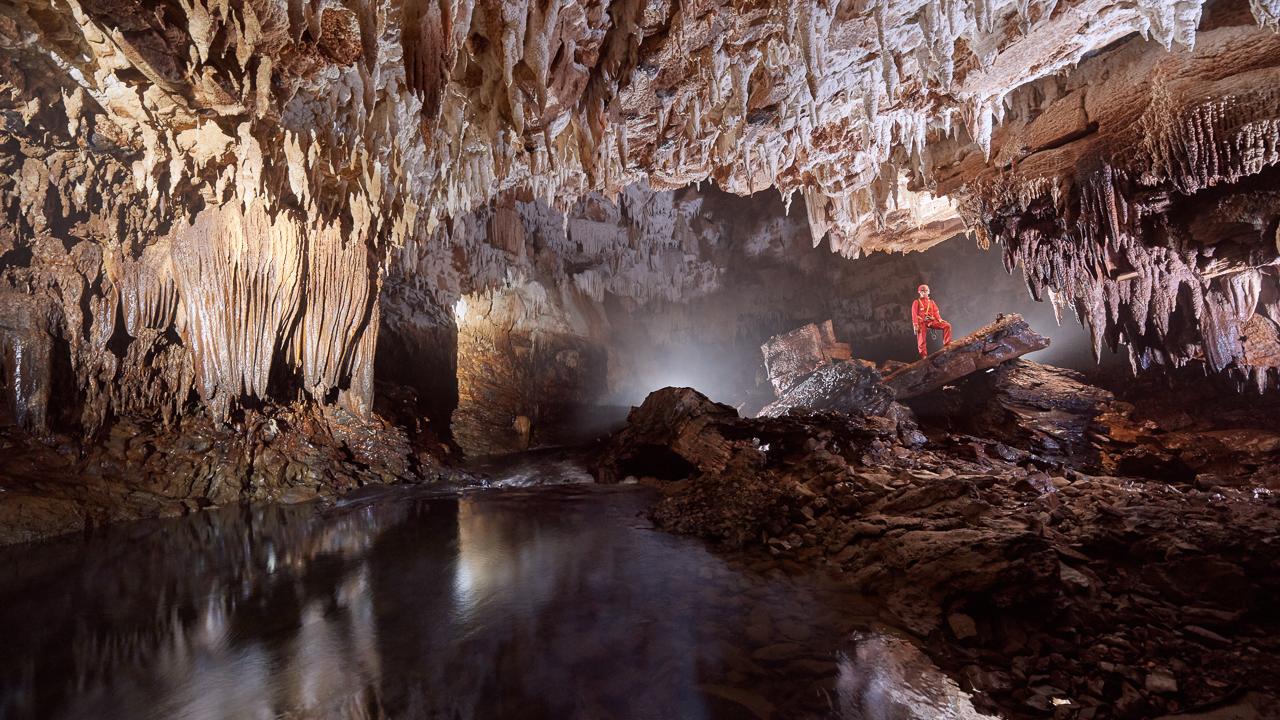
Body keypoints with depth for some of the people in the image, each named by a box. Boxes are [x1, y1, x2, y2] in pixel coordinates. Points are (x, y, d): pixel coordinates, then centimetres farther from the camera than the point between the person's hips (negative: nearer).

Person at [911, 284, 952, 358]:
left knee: (947, 325, -14)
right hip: (922, 322, -3)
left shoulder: (931, 302, 19)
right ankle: (924, 357, 0)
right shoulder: (916, 302, 7)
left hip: (931, 321, 4)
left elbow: (936, 312, 11)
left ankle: (947, 344, -12)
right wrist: (915, 325, -14)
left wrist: (940, 320, -8)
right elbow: (914, 315, -3)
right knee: (922, 341, -8)